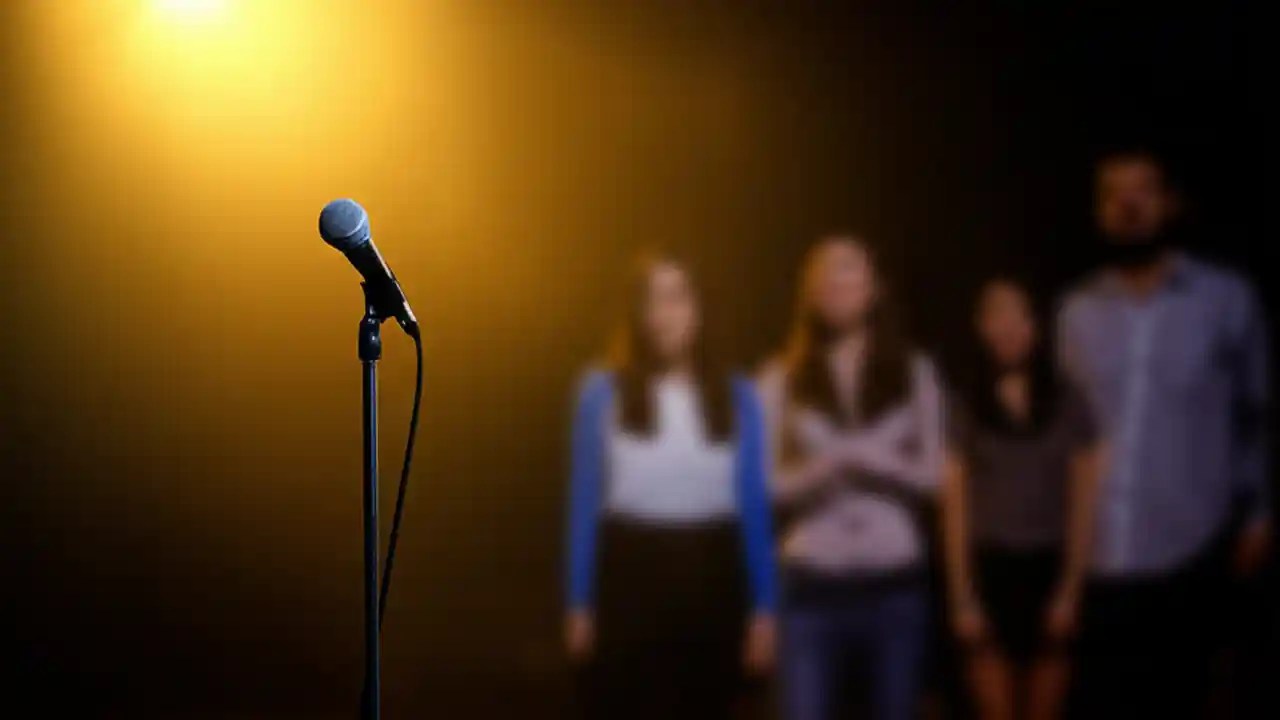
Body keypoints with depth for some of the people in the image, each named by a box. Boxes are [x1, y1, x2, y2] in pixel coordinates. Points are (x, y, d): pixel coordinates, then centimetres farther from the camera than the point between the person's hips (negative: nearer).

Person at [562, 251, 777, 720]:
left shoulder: (737, 395, 5)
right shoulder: (603, 392, 1)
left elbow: (755, 506, 7)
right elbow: (585, 503, 4)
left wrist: (763, 607, 4)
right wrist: (579, 603, 0)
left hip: (712, 576, 2)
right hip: (630, 574, -2)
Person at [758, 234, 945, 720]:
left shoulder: (914, 373, 9)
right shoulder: (780, 380, 5)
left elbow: (933, 474, 3)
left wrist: (872, 461, -13)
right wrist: (821, 469, -20)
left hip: (896, 583, 2)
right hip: (812, 584, -1)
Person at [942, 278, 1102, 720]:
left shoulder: (1069, 404, 3)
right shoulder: (965, 408, 2)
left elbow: (1084, 501, 3)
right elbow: (954, 506, 1)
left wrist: (1071, 587, -3)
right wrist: (961, 596, -4)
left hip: (1049, 567, 1)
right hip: (990, 568, -1)